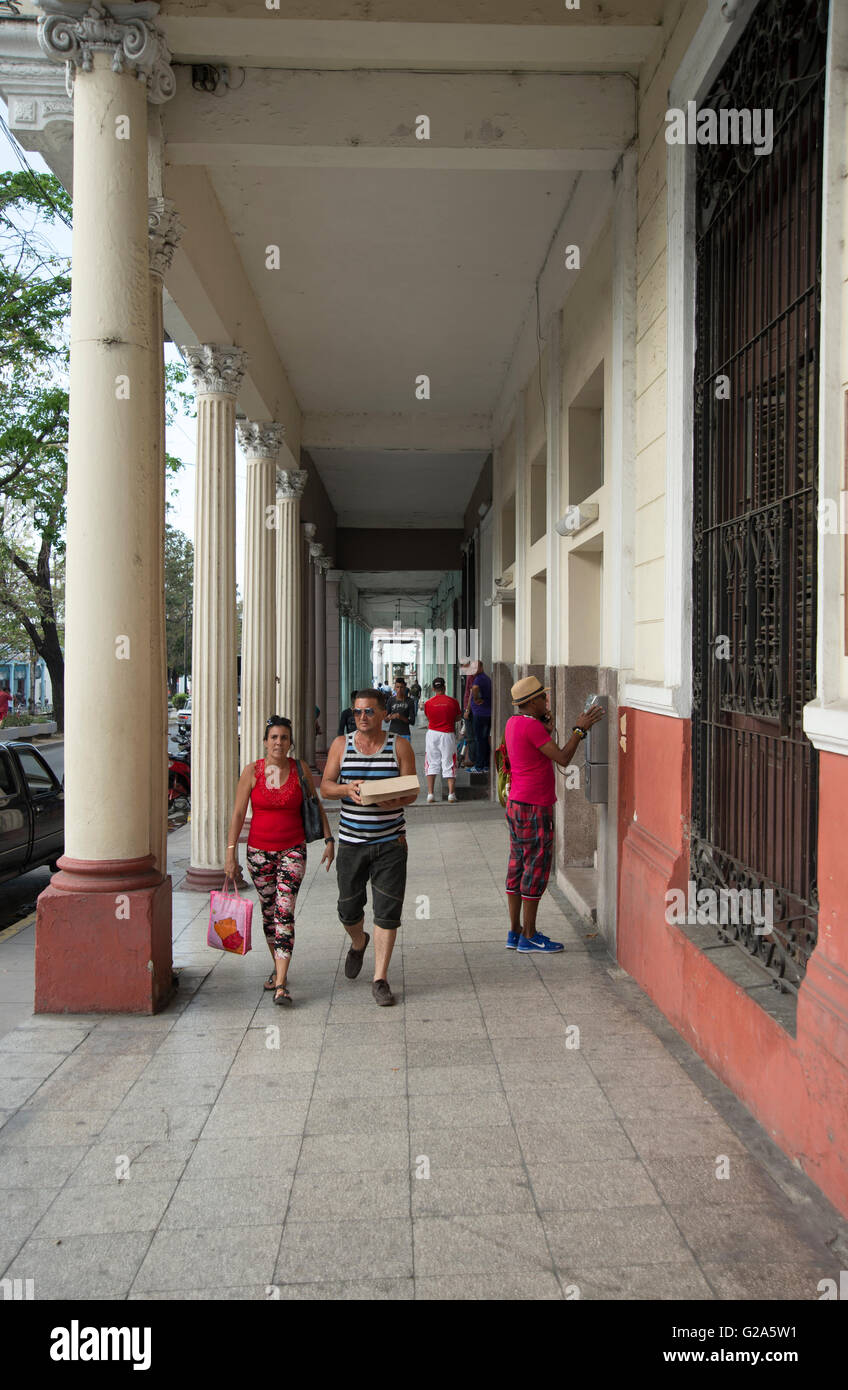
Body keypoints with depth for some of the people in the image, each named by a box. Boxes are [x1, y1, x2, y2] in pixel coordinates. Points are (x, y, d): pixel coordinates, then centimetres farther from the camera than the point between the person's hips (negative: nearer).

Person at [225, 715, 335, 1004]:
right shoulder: (252, 771, -3)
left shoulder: (300, 770, -1)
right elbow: (238, 813, -2)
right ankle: (278, 966, 34)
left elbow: (316, 806, 8)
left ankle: (280, 984, -14)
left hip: (293, 850, -1)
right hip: (259, 850, 1)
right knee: (268, 911, 12)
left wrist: (328, 839, 3)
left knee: (284, 911, -13)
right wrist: (231, 853, -6)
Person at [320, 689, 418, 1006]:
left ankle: (380, 979, 8)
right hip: (351, 842, 2)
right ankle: (358, 943, 44)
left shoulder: (400, 746, 0)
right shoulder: (341, 745, 5)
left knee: (387, 912, -4)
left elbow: (412, 791, -2)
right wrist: (347, 789, -21)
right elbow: (326, 787, 1)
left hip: (391, 842, -1)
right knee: (349, 909, 10)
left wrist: (395, 801, -25)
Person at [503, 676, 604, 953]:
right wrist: (580, 729, -13)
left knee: (518, 867, 11)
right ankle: (529, 937, 4)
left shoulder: (513, 723, 10)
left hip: (516, 804, 9)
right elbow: (562, 758, -19)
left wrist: (546, 729, 10)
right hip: (534, 808, -9)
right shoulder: (532, 726, -18)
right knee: (536, 869, -2)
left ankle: (515, 932, 17)